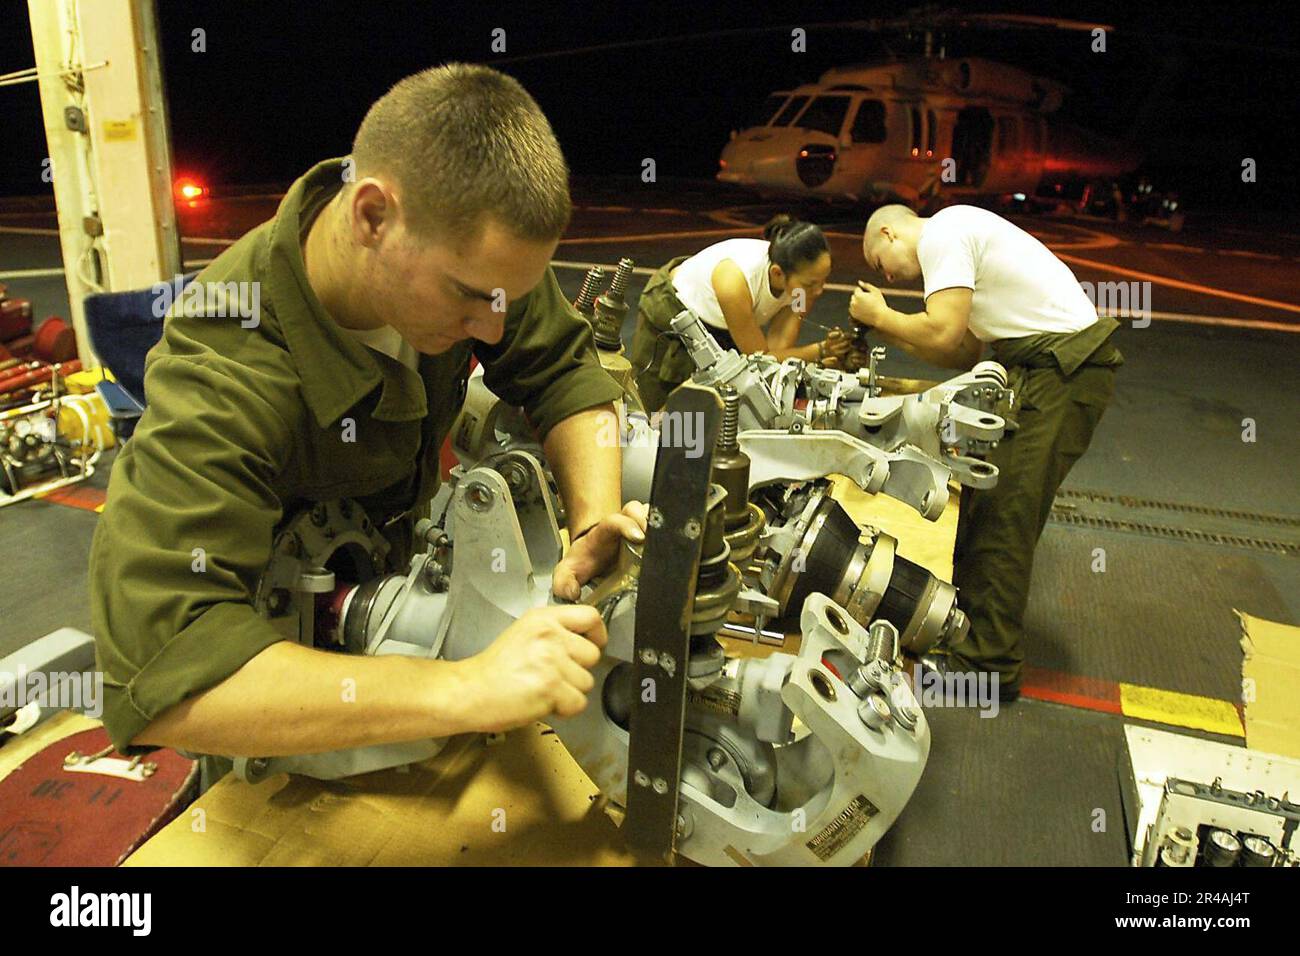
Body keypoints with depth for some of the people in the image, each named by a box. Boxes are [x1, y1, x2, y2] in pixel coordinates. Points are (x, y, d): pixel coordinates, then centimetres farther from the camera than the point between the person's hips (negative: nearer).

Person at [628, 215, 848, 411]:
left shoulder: (804, 277, -26)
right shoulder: (735, 281, -43)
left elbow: (778, 348, -24)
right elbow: (760, 358, -31)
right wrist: (821, 350, -31)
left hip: (721, 329, 5)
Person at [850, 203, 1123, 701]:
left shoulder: (941, 234, -10)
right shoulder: (957, 233, 21)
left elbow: (944, 334, -20)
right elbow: (966, 354, 16)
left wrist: (880, 316, -4)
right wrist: (892, 330, 10)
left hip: (1064, 372, -10)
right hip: (1043, 365, 10)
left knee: (1001, 513, -8)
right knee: (983, 492, 17)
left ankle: (989, 664, 0)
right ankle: (969, 618, 31)